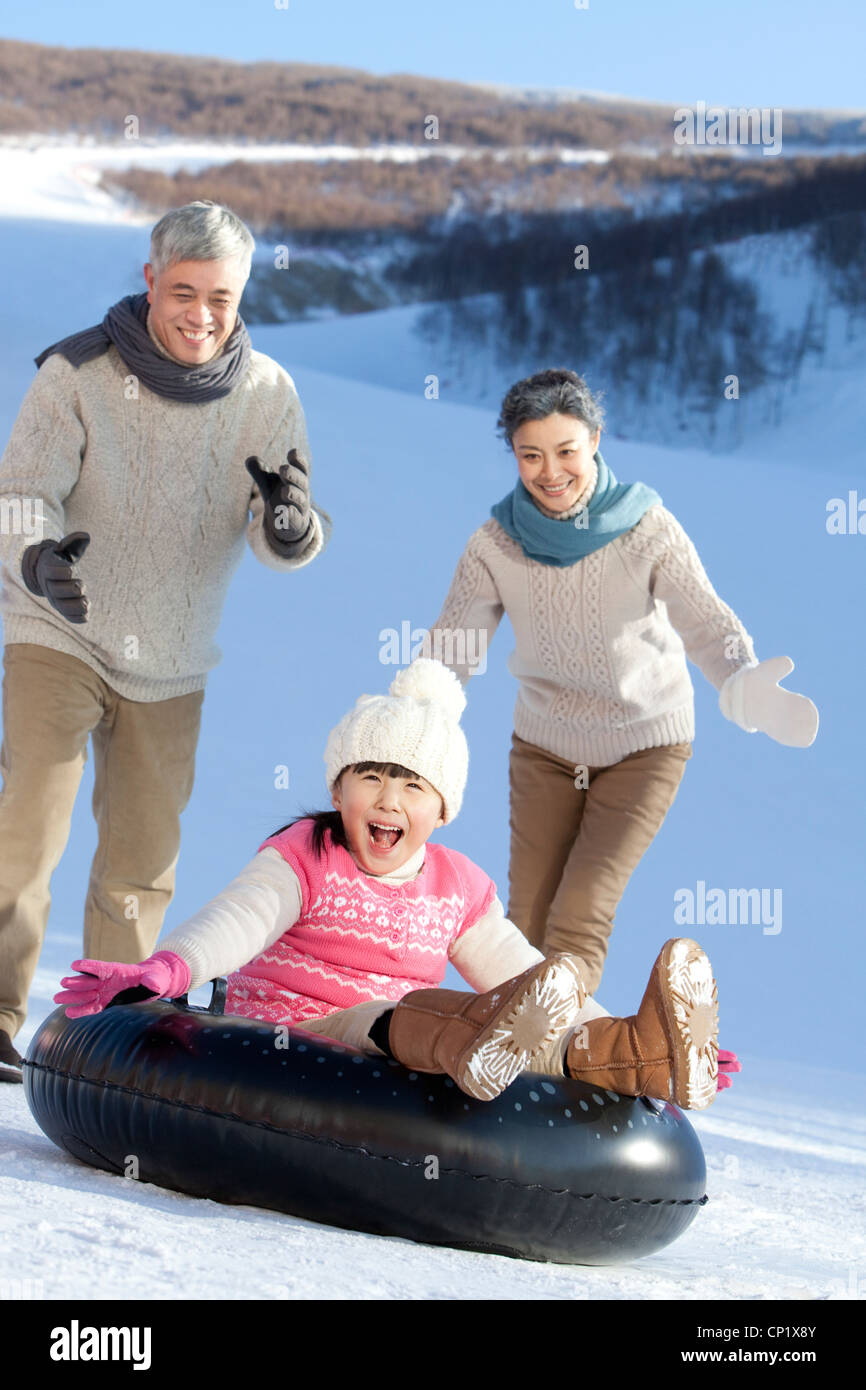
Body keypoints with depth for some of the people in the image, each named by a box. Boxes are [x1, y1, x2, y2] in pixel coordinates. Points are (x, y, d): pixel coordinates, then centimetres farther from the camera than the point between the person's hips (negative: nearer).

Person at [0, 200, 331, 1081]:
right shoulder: (77, 373, -16)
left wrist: (289, 525, -35)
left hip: (172, 663, 3)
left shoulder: (266, 393, -8)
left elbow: (283, 545, -10)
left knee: (143, 865, 11)